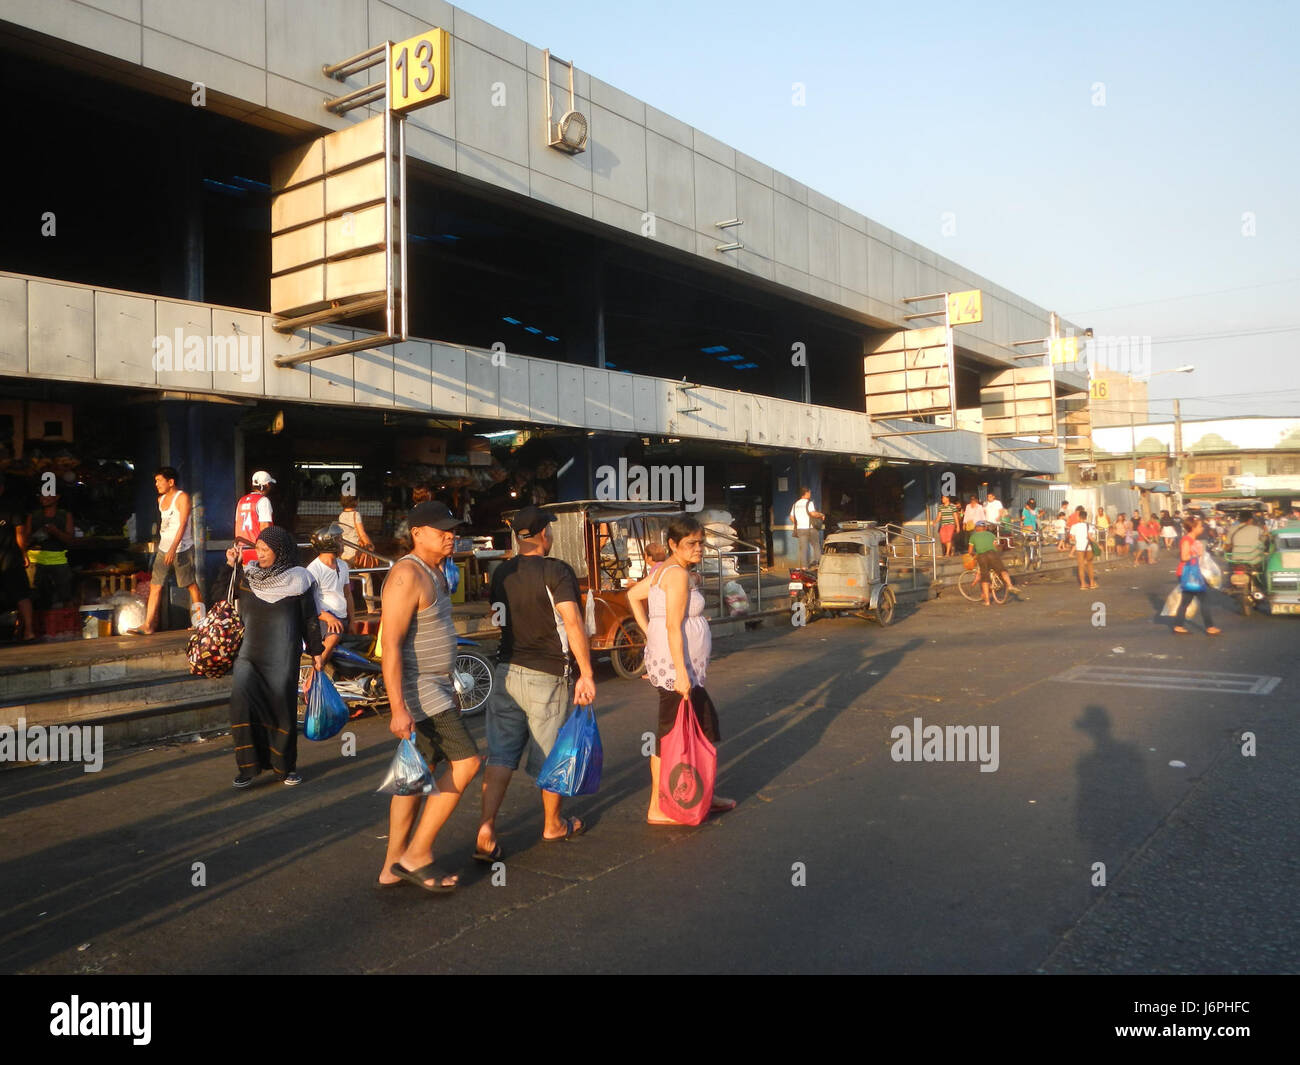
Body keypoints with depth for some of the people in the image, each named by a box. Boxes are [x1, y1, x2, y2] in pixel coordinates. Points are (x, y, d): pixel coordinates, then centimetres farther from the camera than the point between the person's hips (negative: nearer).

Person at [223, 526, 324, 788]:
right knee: (242, 705, -12)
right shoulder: (248, 575, 7)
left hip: (282, 658, -3)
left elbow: (309, 619, 4)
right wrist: (231, 565, 7)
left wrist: (316, 651, 6)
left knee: (282, 709, 3)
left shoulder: (297, 580, -2)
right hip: (250, 655, 3)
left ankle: (286, 766, 21)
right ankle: (248, 766, 2)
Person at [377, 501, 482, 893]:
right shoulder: (407, 575, -18)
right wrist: (398, 709, -28)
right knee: (465, 762, -10)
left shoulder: (435, 573, 13)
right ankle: (417, 856, -1)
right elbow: (391, 644, -23)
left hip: (436, 687, 10)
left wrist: (450, 691, 24)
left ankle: (393, 866, 20)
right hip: (417, 691, -10)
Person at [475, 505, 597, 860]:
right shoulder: (557, 571, -12)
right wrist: (586, 674, -17)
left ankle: (485, 832, -3)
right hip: (545, 675, -5)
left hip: (506, 670, 5)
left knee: (500, 756, 6)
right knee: (550, 755, 11)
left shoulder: (502, 573, 8)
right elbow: (573, 624, -19)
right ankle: (552, 826, 28)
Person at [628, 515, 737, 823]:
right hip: (676, 667, -10)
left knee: (706, 725, 18)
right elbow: (673, 626, -21)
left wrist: (649, 633, 15)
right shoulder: (678, 574, -17)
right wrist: (681, 672, -22)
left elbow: (633, 595, 20)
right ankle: (657, 809, 10)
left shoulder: (664, 570, 12)